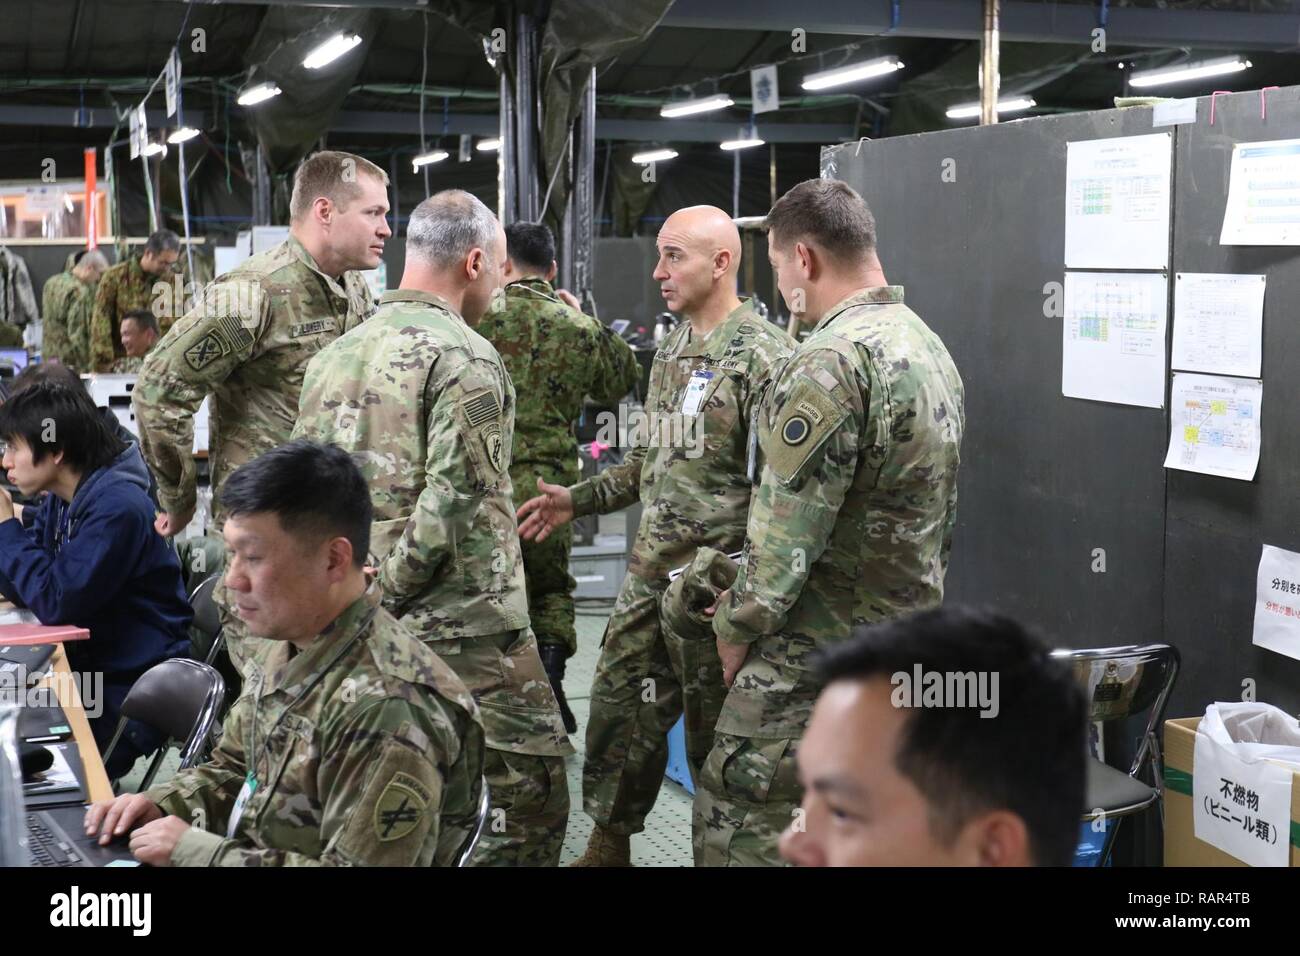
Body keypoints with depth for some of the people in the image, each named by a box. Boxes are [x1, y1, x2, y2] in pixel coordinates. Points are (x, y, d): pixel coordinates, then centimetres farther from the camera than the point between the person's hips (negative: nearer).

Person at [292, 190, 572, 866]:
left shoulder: (332, 356, 13)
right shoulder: (465, 358, -10)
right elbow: (452, 504, -19)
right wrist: (391, 592, -9)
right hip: (465, 629, -8)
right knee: (531, 798, 0)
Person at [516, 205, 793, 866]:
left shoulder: (763, 357, -14)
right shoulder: (672, 351, 13)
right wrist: (578, 499, 17)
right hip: (651, 567, 8)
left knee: (715, 727, 4)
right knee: (619, 703, 12)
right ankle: (609, 845, 26)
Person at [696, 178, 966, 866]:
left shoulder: (831, 361, -20)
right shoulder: (929, 346, 11)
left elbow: (786, 530, -21)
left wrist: (736, 628, -6)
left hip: (816, 661, -10)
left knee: (738, 833, -1)